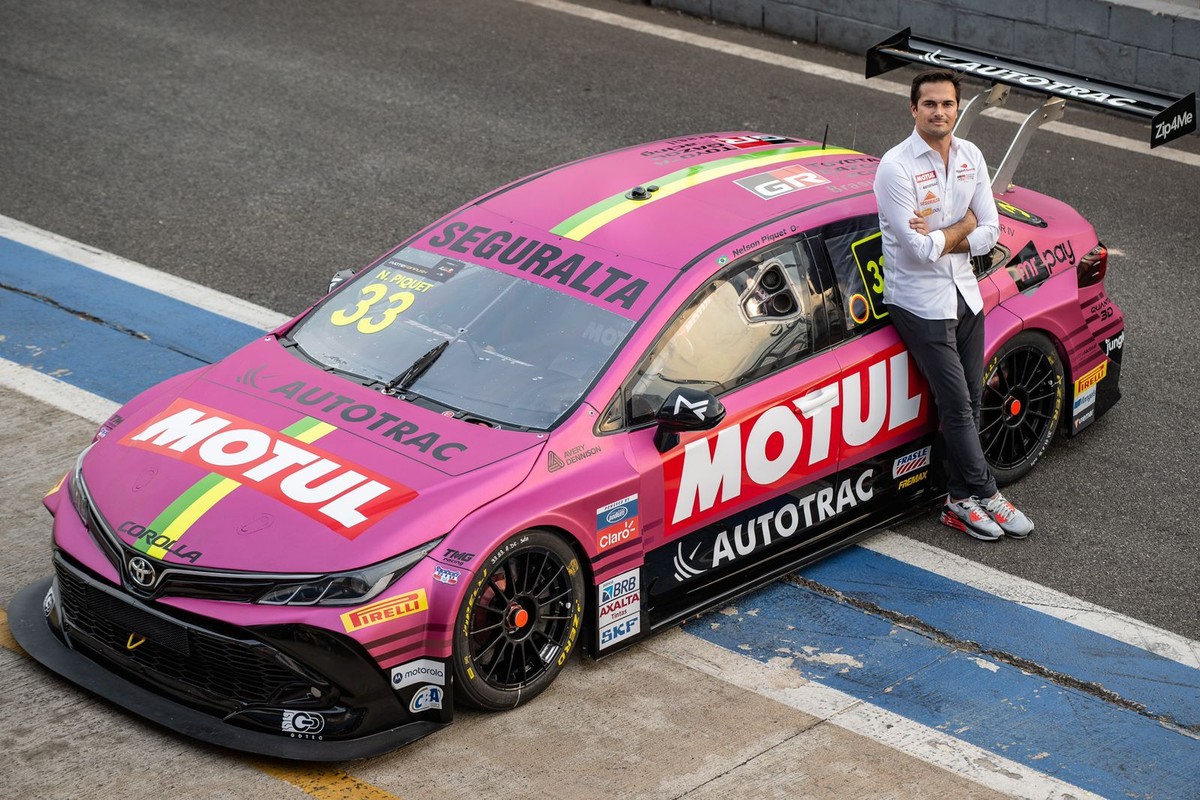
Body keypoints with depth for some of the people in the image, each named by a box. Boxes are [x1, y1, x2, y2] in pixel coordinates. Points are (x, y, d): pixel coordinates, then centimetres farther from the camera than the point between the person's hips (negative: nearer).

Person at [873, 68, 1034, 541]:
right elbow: (920, 250, -22)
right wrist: (962, 227, -8)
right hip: (920, 302, -6)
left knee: (970, 403, 8)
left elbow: (990, 233, 1)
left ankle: (961, 501, 16)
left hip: (965, 292, 6)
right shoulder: (896, 167, -16)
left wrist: (938, 240, -13)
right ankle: (984, 495, 5)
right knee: (956, 404, -6)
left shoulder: (971, 158, 4)